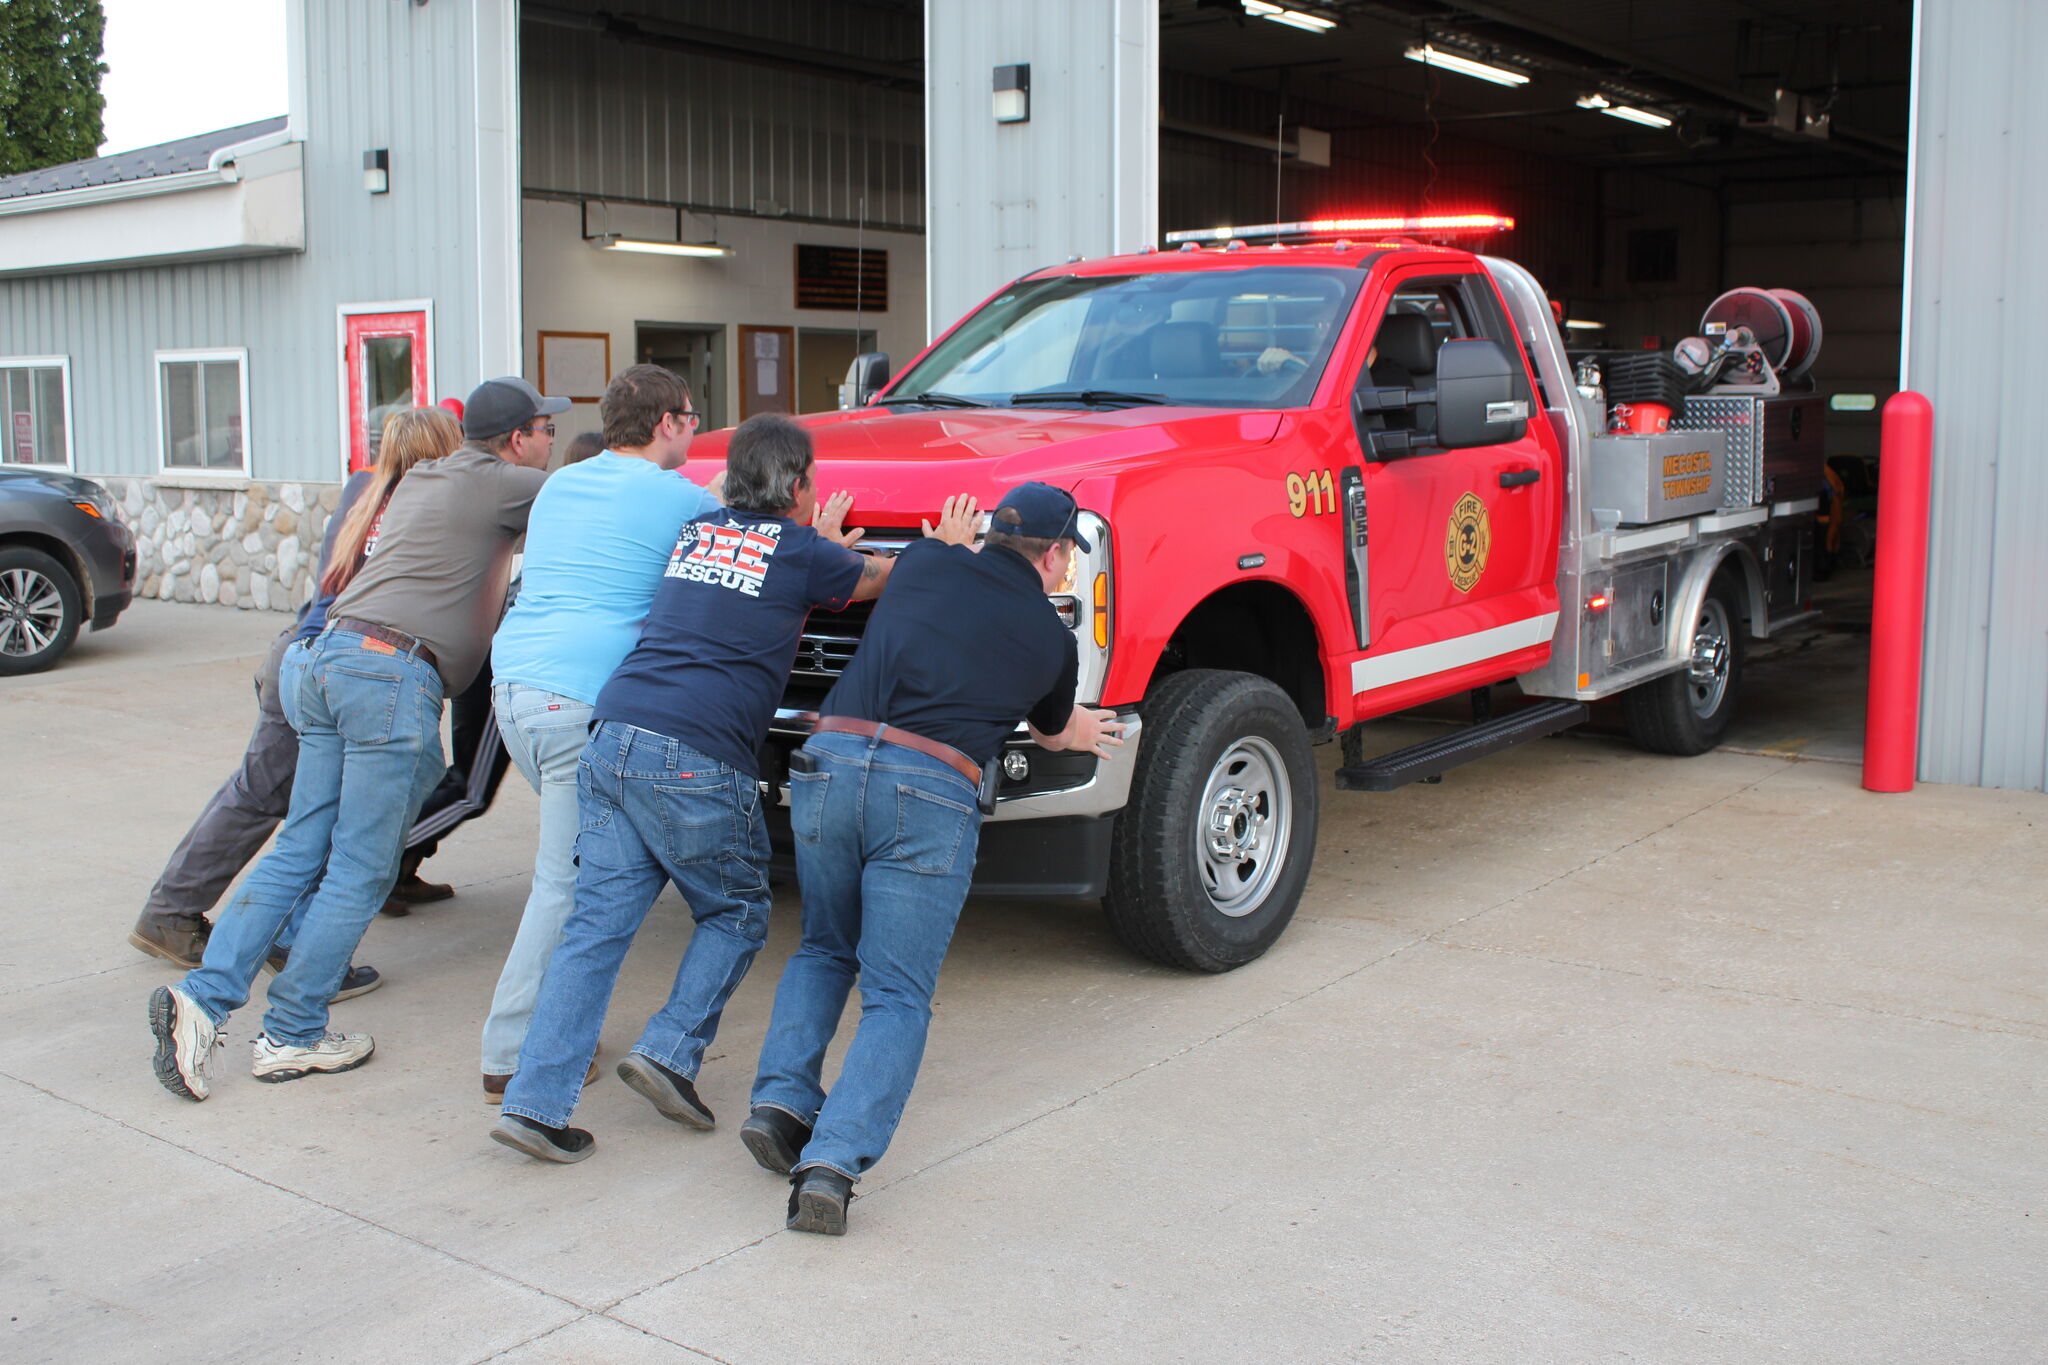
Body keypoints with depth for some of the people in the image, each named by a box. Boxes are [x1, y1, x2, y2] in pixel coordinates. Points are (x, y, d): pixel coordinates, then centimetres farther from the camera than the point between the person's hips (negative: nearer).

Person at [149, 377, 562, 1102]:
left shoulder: (421, 478, 23)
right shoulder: (495, 482, 0)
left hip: (330, 660, 9)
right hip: (393, 673, -8)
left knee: (300, 850, 10)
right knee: (360, 872, 0)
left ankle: (202, 999, 1)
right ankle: (290, 1037, 5)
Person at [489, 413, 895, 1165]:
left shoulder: (696, 533, 21)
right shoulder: (798, 551, 6)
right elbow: (883, 579, 25)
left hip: (612, 740, 6)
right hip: (694, 760, -6)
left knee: (595, 924, 5)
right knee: (737, 912, 15)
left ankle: (535, 1102, 0)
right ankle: (669, 1051, 2)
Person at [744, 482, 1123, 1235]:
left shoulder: (927, 563, 16)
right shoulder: (1053, 640, 15)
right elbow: (1052, 732, 34)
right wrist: (1085, 730, 57)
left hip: (830, 760, 3)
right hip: (931, 790, -3)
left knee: (824, 950, 25)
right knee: (897, 998, 5)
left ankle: (781, 1099, 9)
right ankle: (833, 1160, -12)